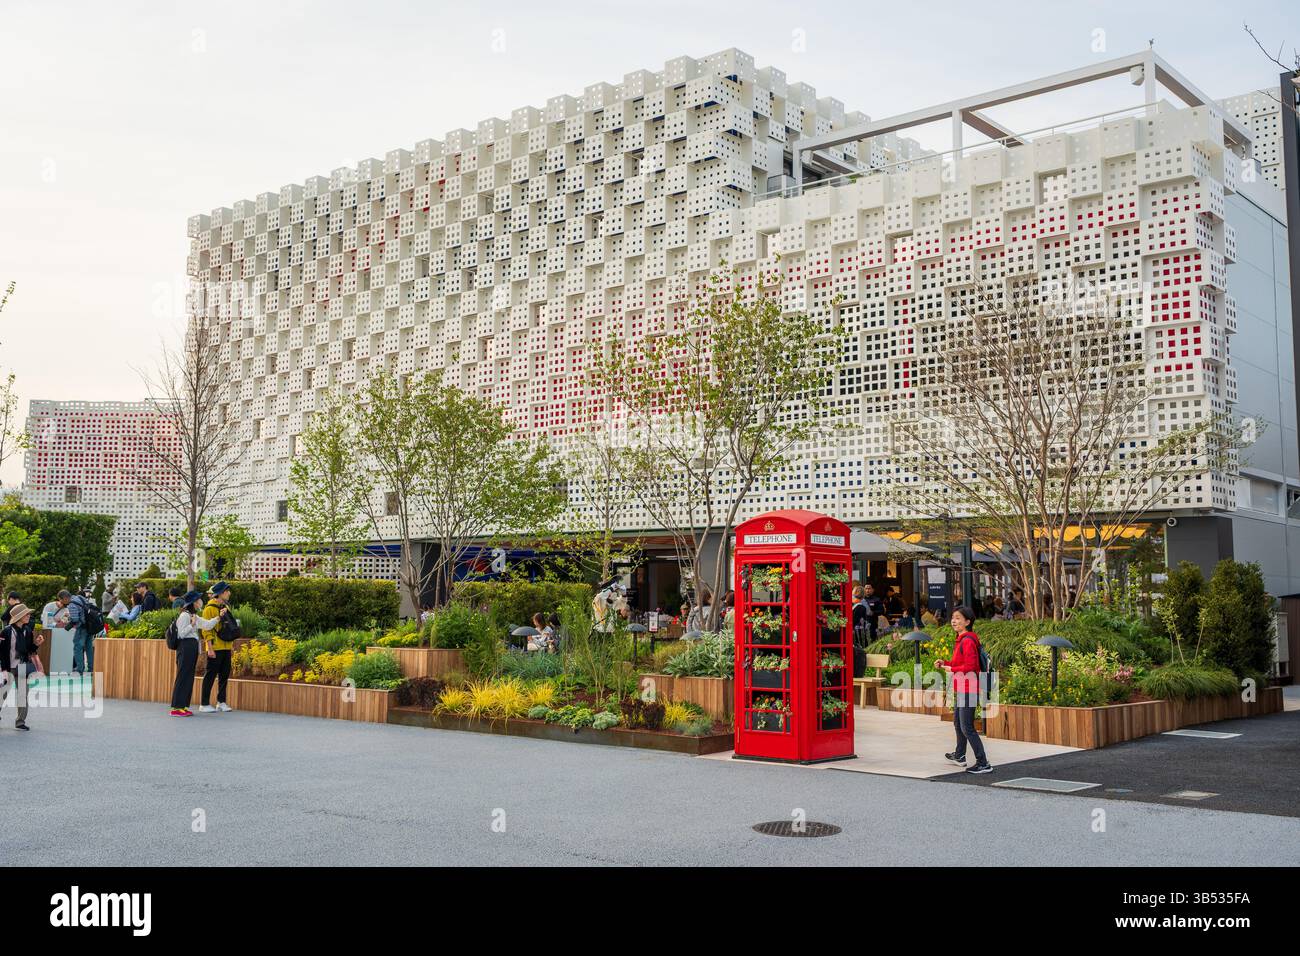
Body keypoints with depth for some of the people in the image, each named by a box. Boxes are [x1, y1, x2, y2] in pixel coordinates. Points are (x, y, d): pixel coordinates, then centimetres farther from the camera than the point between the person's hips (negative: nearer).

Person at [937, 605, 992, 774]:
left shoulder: (968, 641, -21)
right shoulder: (961, 640, 12)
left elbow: (970, 666, -27)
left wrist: (951, 669, -15)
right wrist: (945, 663, 5)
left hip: (968, 690, -11)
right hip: (960, 689, 11)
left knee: (967, 728, -8)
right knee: (958, 723, 25)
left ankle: (983, 764, -4)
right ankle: (960, 756, 42)